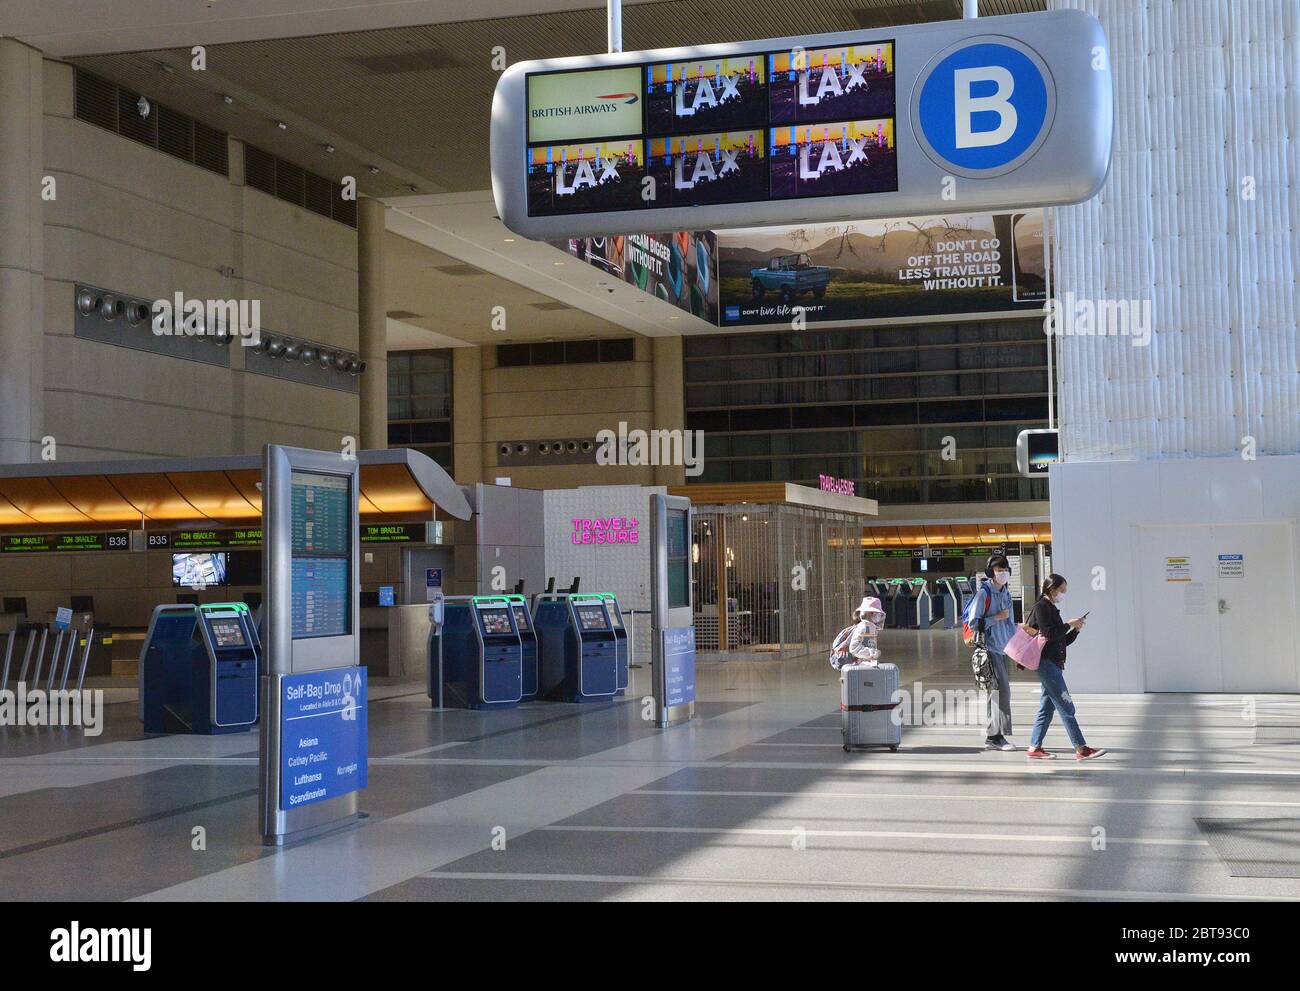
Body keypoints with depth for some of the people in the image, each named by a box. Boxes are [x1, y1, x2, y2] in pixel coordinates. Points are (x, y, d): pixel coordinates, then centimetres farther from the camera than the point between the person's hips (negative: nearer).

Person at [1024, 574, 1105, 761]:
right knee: (1066, 706, -11)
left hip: (1054, 665, 10)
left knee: (1047, 708, 9)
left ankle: (1034, 747, 12)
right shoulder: (1041, 607, -6)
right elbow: (1049, 634, -17)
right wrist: (1069, 624, -8)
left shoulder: (1052, 609, 21)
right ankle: (1081, 749, -12)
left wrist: (1076, 629, 6)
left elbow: (1063, 641, 21)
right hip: (1046, 663, -10)